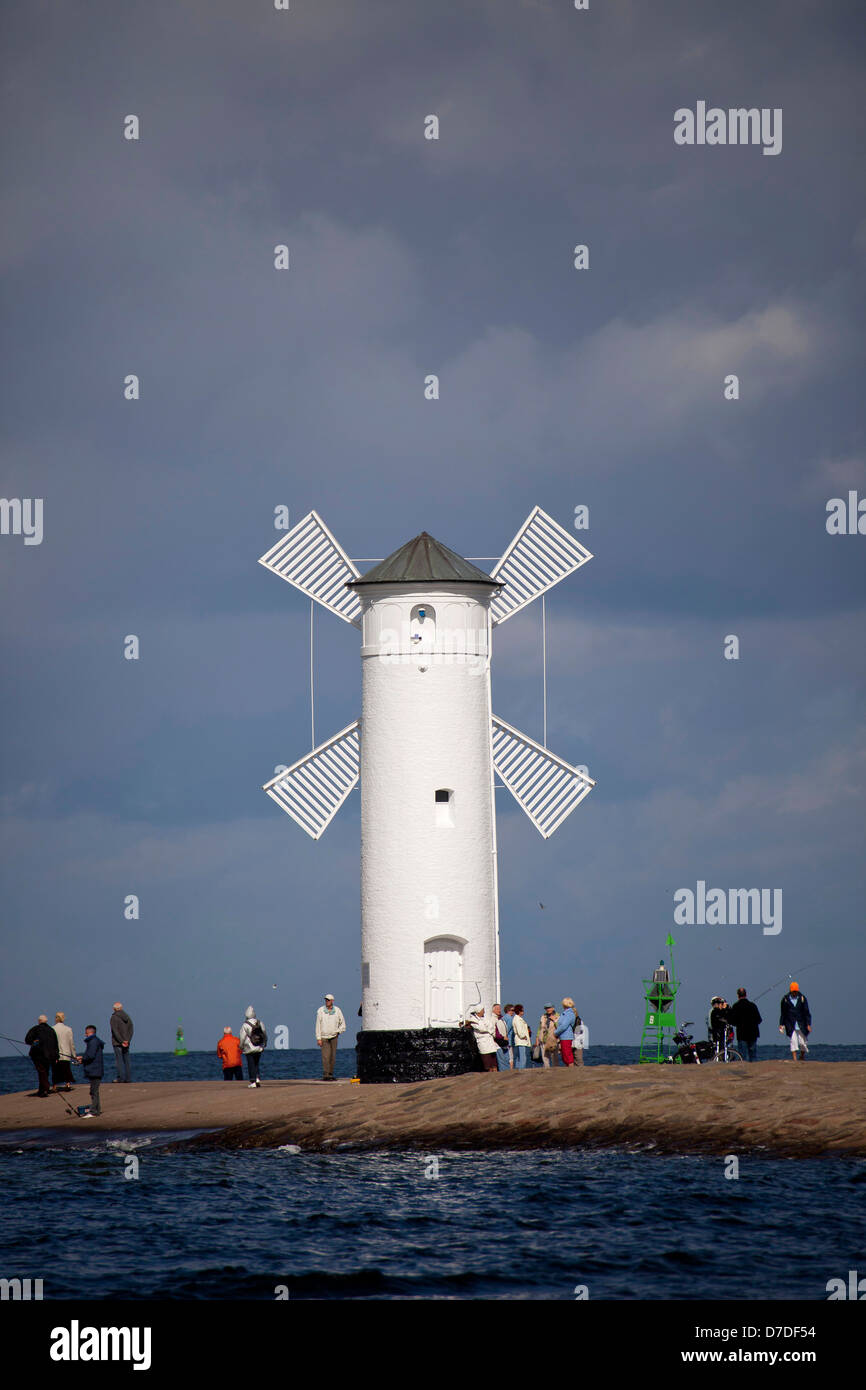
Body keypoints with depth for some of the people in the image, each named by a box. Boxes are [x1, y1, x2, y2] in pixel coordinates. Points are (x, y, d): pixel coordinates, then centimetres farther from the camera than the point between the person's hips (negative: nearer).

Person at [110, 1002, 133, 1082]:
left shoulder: (114, 1018, -8)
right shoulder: (127, 1017, 10)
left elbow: (115, 1031, -16)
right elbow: (131, 1030, 5)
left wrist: (121, 1041, -15)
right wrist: (127, 1041, -3)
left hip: (117, 1042, -6)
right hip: (126, 1043, 6)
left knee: (119, 1060, -5)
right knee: (126, 1060, 8)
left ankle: (121, 1077, -10)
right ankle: (127, 1078, 7)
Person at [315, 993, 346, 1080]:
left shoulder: (337, 1010, 1)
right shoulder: (321, 1011, -4)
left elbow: (342, 1023, 13)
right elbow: (318, 1025, -3)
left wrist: (338, 1032, -2)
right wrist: (318, 1038, -7)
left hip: (334, 1037, 3)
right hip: (324, 1037, -3)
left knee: (332, 1057, 4)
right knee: (326, 1056, -12)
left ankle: (330, 1074, 12)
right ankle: (325, 1075, -15)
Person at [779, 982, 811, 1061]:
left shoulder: (802, 998, 2)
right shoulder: (785, 999, 2)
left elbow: (806, 1013, 1)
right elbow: (783, 1013, 10)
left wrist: (808, 1024, -5)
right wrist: (781, 1024, 7)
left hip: (801, 1024, 0)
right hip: (791, 1025, 0)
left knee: (802, 1042, 0)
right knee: (793, 1041, -10)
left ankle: (802, 1056, 22)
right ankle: (794, 1059, -7)